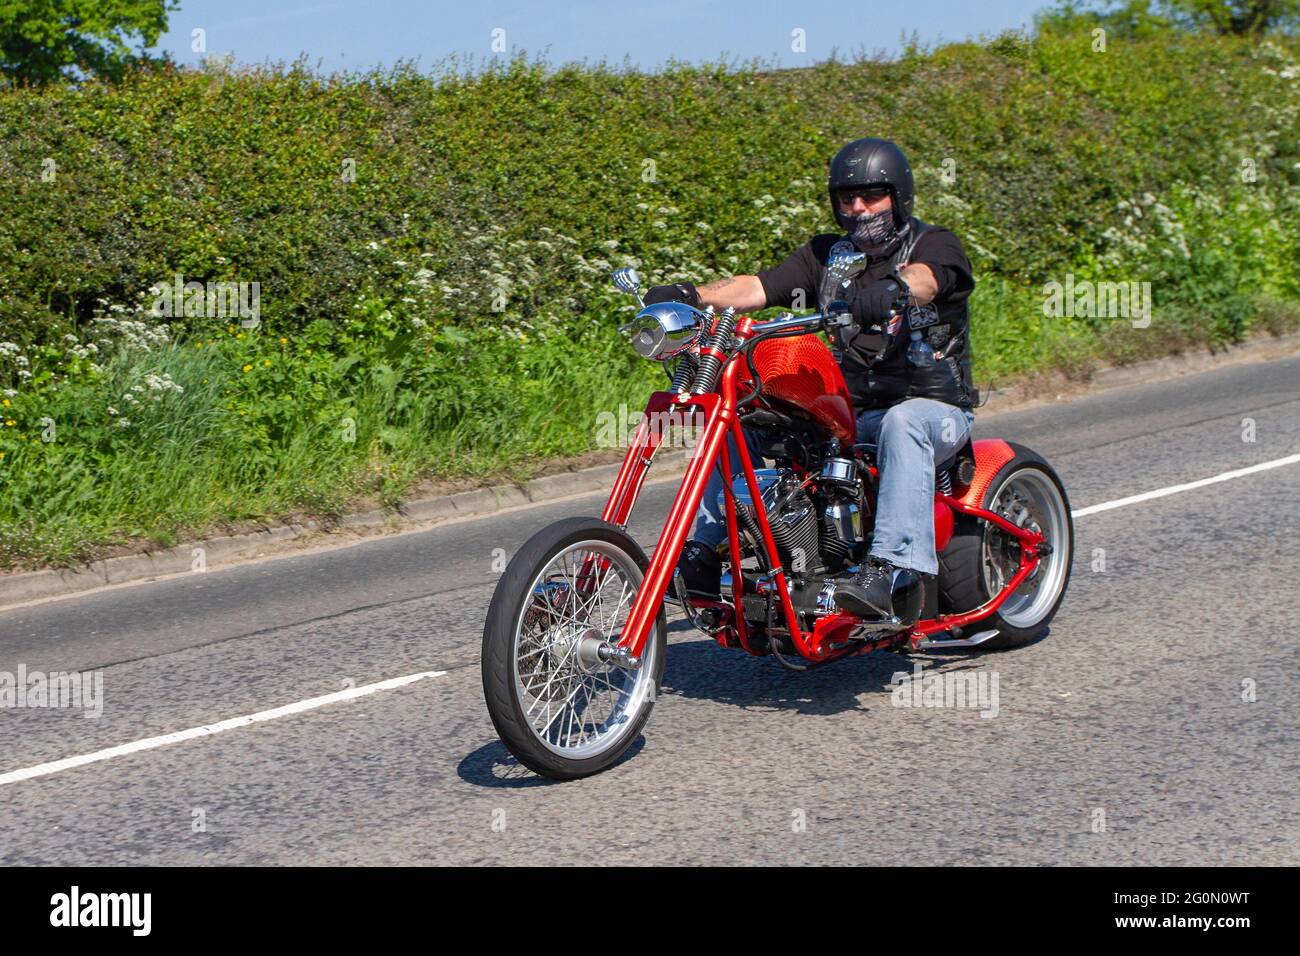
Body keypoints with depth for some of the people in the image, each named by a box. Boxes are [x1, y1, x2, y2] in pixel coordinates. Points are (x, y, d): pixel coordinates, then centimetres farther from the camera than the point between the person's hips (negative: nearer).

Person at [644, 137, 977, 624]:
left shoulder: (935, 245, -1)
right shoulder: (826, 254, 13)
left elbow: (921, 281, -26)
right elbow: (756, 287, -2)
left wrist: (889, 292, -50)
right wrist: (690, 294, -20)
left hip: (933, 405, -5)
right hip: (847, 409, 5)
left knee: (902, 423, -40)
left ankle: (893, 569, -48)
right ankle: (705, 551, -15)